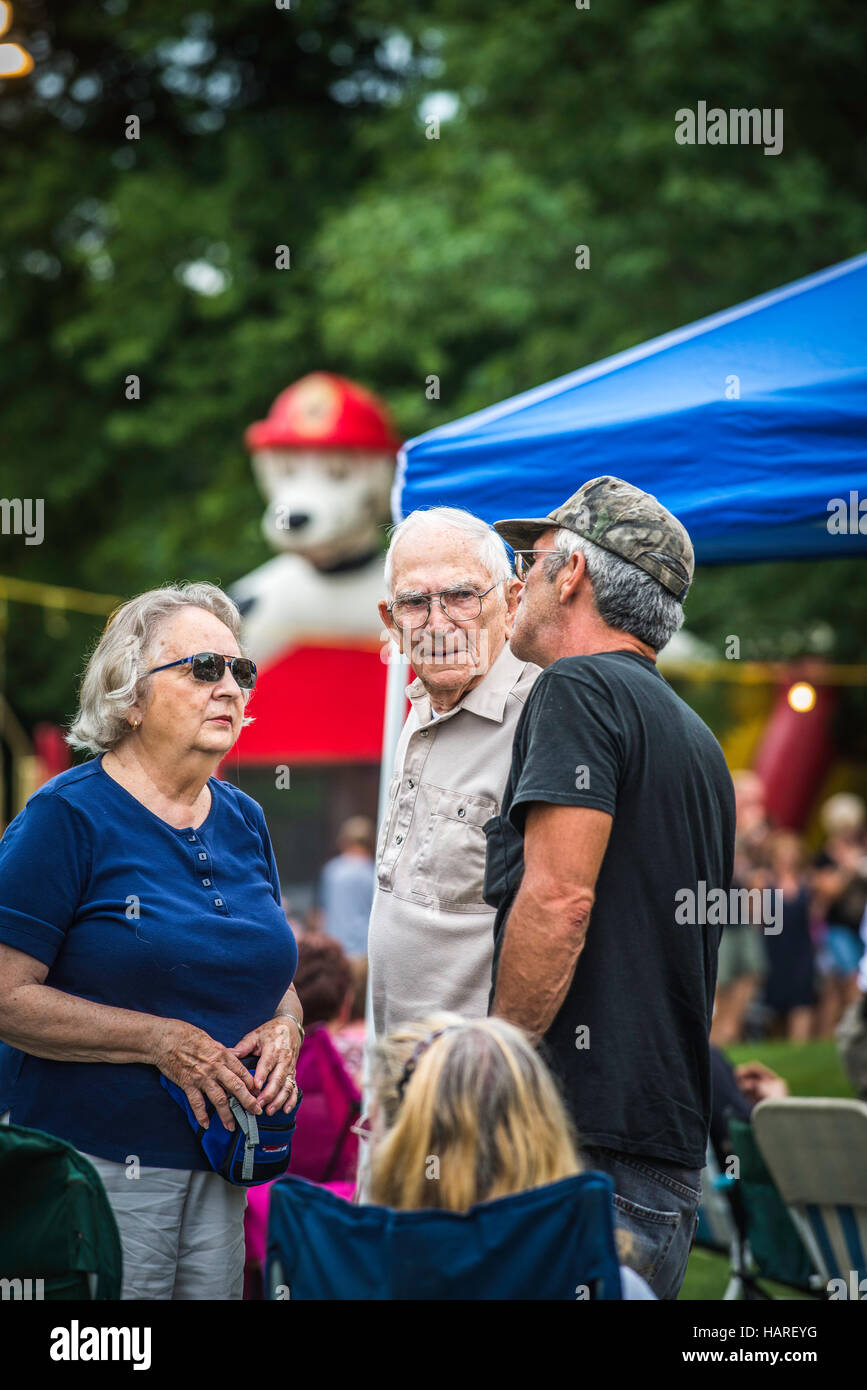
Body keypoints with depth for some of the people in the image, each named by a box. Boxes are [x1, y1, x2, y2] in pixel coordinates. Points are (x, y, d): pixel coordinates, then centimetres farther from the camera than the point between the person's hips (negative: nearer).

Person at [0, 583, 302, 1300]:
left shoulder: (244, 821, 12)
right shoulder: (68, 816, -8)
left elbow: (279, 981, 22)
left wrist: (284, 1029, -1)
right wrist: (161, 1041, -18)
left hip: (220, 1171, 6)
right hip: (93, 1166, -6)